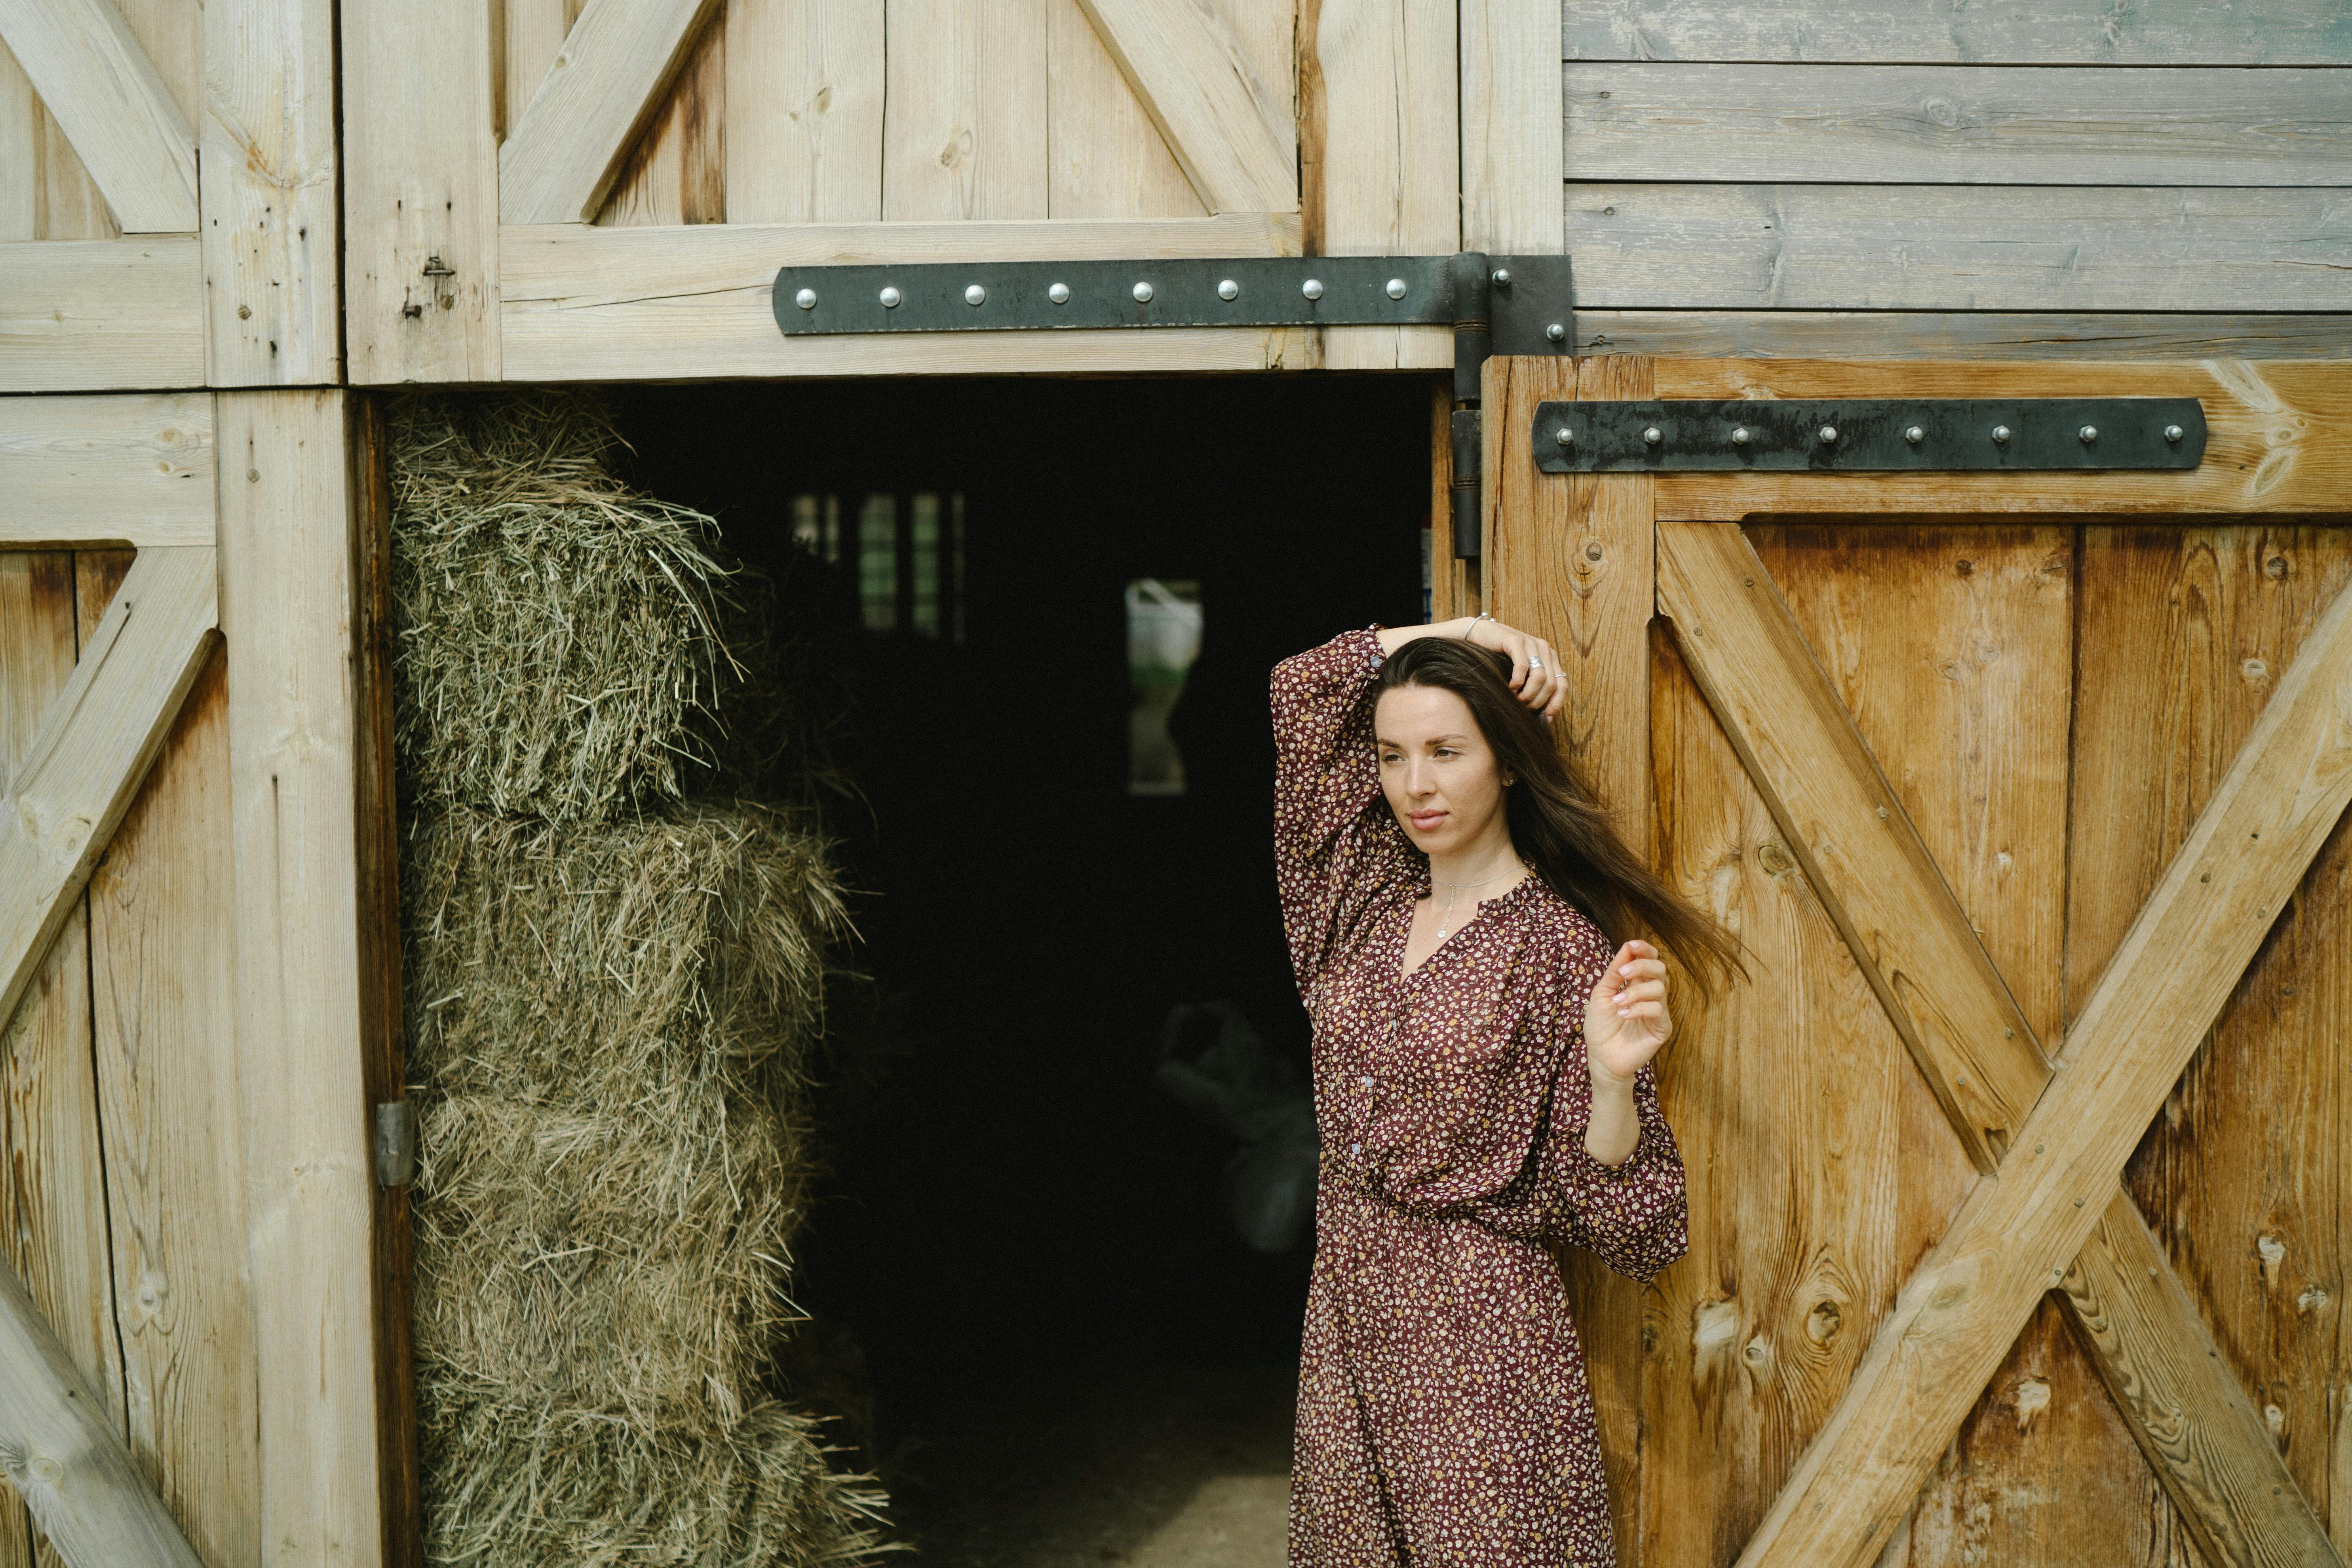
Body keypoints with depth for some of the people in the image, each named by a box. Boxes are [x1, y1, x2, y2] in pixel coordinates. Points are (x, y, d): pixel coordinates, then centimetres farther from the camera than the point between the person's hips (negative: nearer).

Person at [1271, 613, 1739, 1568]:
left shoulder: (1564, 947, -10)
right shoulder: (1369, 898, 6)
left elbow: (1615, 1221, -10)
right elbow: (1301, 687, 13)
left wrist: (1612, 1078, -27)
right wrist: (1462, 635, 8)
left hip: (1479, 1342, -5)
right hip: (1347, 1316, 6)